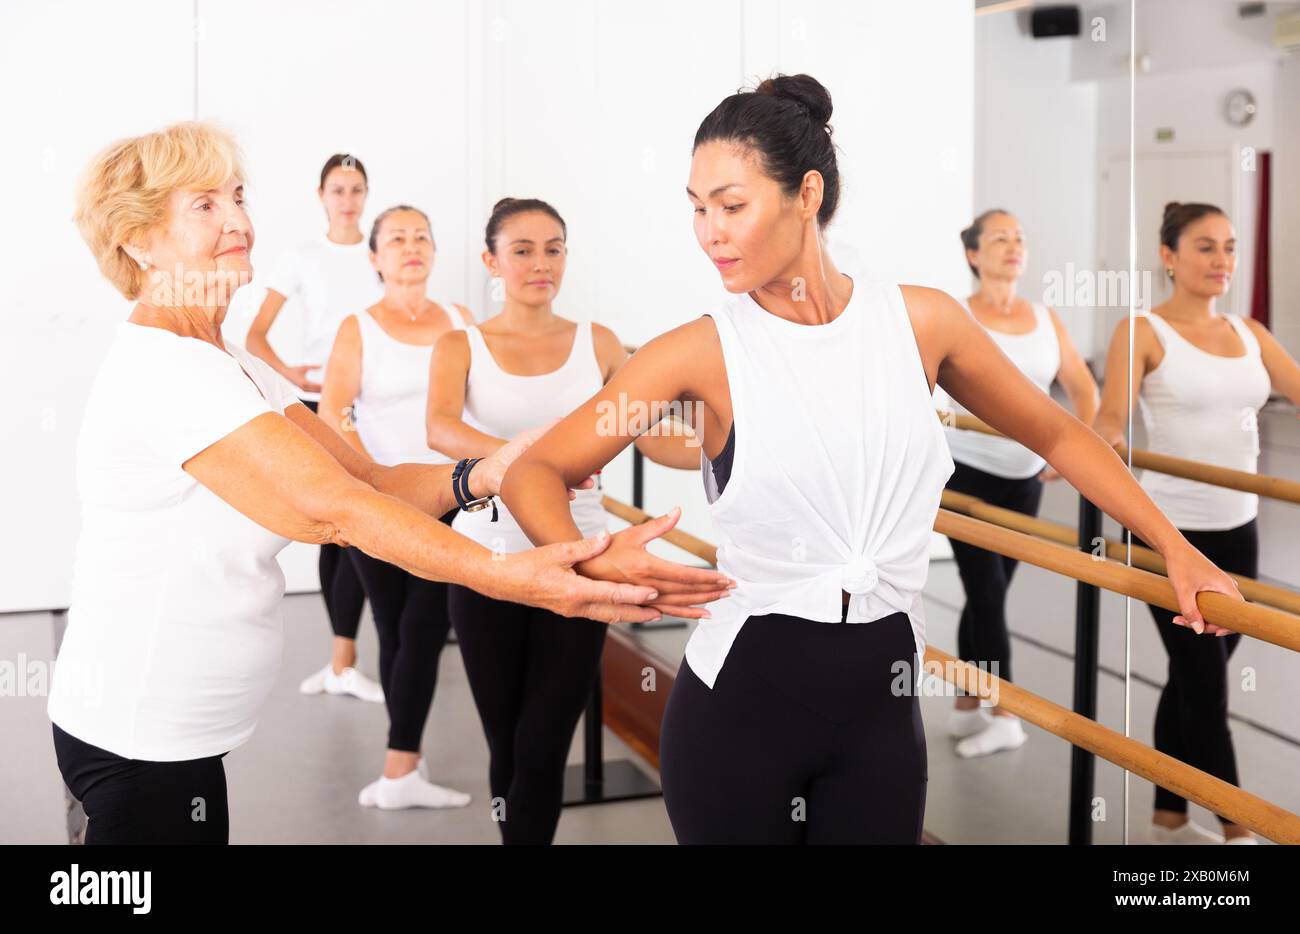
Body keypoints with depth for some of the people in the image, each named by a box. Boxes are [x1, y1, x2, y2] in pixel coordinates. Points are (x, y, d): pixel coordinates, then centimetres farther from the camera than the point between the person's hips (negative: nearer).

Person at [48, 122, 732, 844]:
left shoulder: (231, 370, 11)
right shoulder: (161, 369, -20)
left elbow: (364, 480, 0)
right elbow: (328, 507, -29)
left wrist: (481, 475, -18)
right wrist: (504, 576, -37)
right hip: (139, 738, -9)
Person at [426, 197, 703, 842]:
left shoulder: (598, 344, 5)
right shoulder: (460, 347, 0)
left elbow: (655, 440, 3)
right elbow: (439, 429, -20)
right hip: (487, 561, 0)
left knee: (544, 746, -3)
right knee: (507, 741, 9)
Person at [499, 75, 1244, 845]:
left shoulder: (922, 320, -2)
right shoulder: (702, 352, -7)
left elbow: (1058, 436, 12)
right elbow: (536, 471, -8)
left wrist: (1177, 549, 11)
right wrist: (583, 563, -29)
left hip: (881, 698, 2)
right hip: (738, 696, -1)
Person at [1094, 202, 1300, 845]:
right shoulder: (1143, 332, -6)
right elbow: (1111, 414, -16)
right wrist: (1103, 442, -38)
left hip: (1237, 529, 6)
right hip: (1170, 531, -6)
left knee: (1191, 682, 13)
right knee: (1206, 688, -1)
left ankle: (1169, 819, 23)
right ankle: (1237, 831, 9)